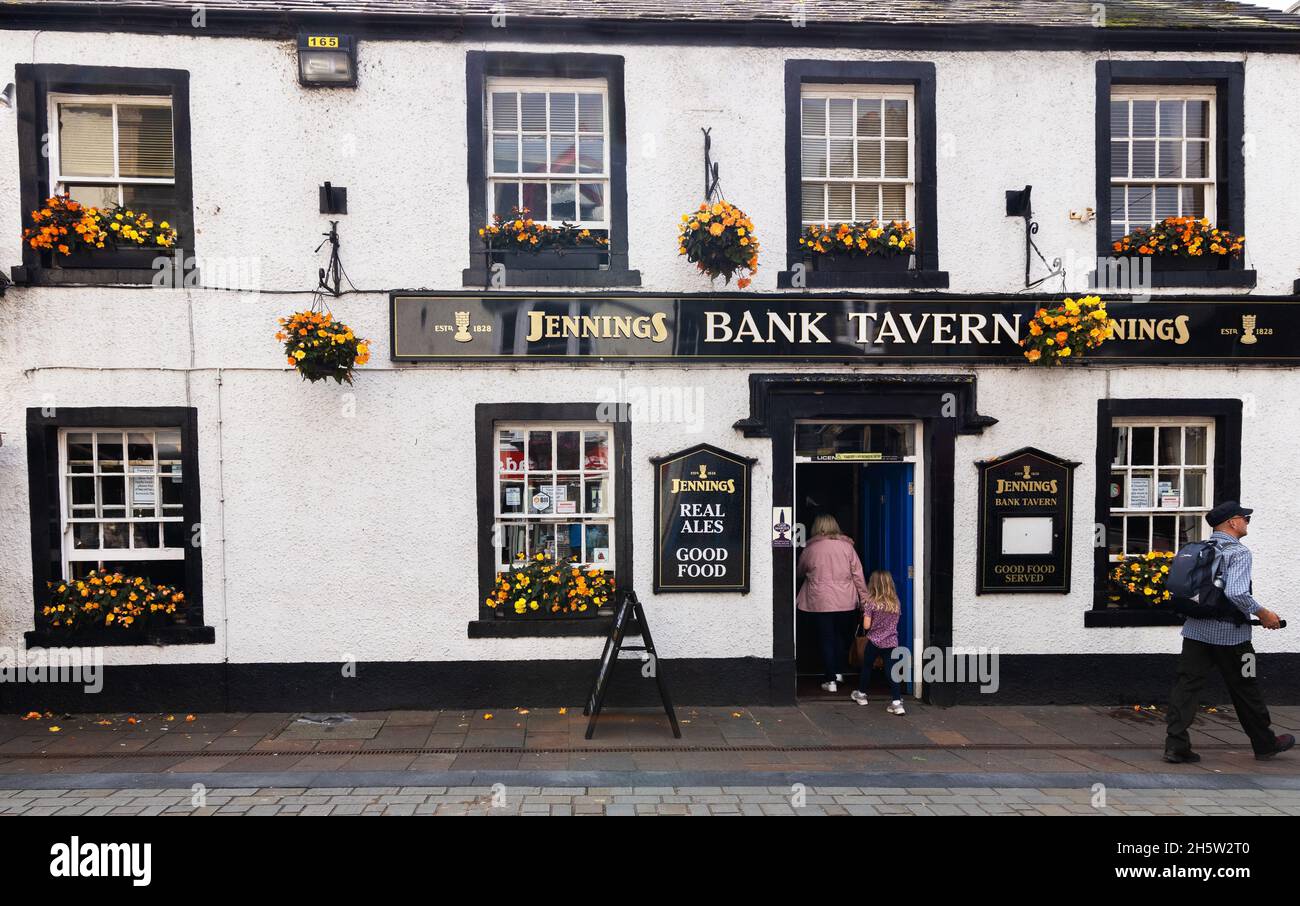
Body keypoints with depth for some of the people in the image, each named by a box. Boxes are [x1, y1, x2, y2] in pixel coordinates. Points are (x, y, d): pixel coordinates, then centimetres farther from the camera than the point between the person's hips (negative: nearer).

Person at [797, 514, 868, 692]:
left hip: (820, 602, -1)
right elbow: (858, 575, 0)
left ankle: (830, 680, 7)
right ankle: (839, 671, 25)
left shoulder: (809, 550, -2)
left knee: (826, 639, 5)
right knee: (843, 637, 19)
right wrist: (864, 598, 7)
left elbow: (799, 572, 14)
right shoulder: (847, 546, -1)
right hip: (846, 602, 2)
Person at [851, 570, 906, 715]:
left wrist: (865, 614, 5)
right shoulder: (896, 603, 0)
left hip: (874, 641, -3)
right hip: (892, 642, 3)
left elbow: (866, 626, -13)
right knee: (891, 671, 3)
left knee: (866, 666, 17)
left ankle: (861, 694, 33)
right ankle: (897, 702, -5)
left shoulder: (871, 603, -14)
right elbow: (895, 622, 11)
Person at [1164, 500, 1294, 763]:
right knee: (1244, 689, 13)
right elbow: (1236, 593, -24)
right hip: (1228, 633, -5)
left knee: (1187, 684, 2)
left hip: (1195, 630, 5)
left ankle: (1175, 745, -2)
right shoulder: (1238, 552, -11)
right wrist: (1262, 613, -10)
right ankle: (1265, 744, 32)